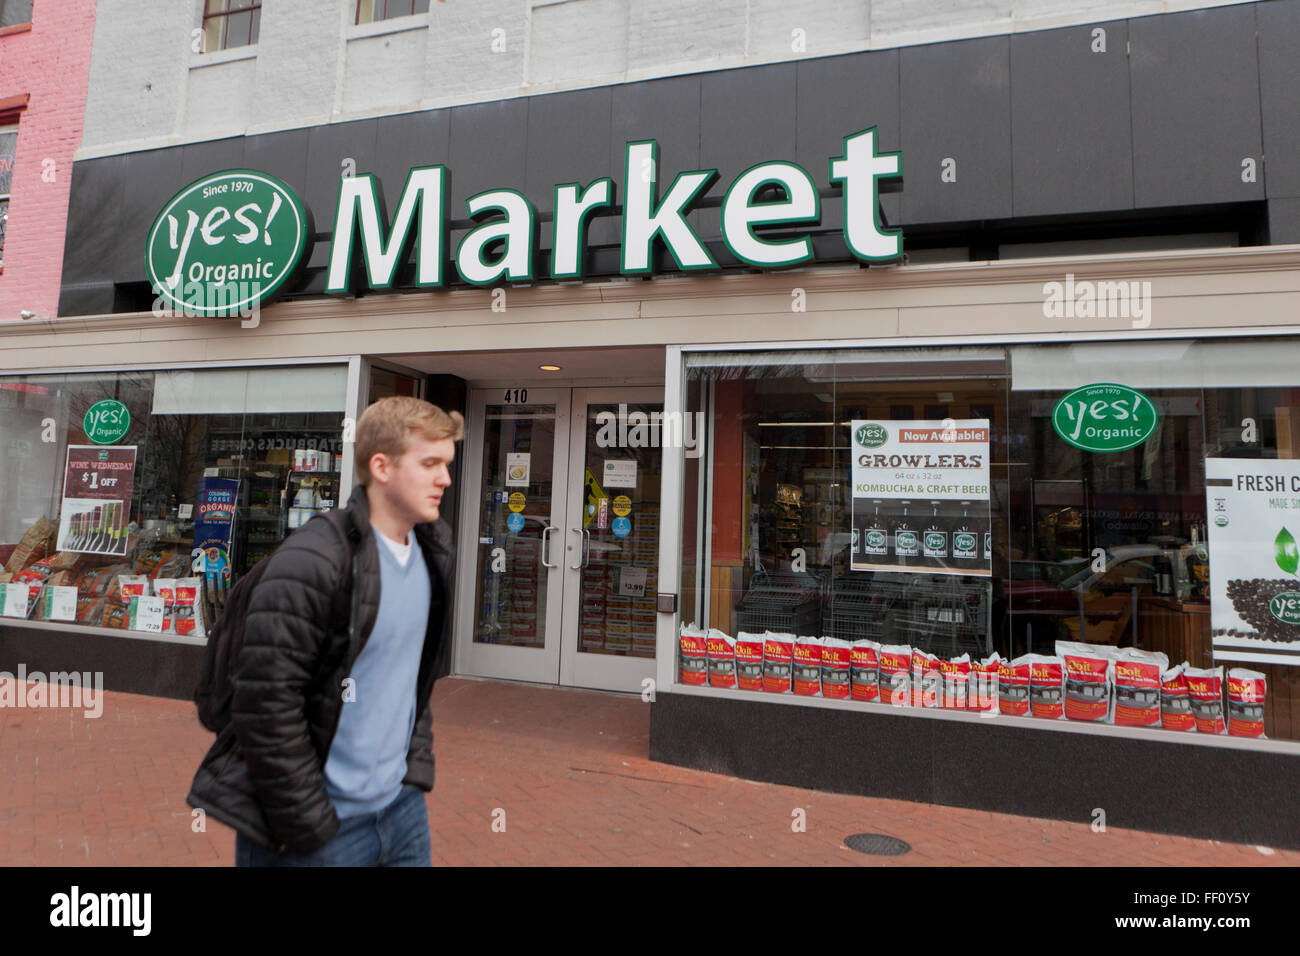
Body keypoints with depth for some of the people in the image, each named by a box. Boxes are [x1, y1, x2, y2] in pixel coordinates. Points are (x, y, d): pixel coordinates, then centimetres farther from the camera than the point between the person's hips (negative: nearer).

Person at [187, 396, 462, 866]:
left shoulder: (431, 554, 2)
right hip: (324, 827, -6)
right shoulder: (313, 564, -21)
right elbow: (266, 706, -21)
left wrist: (417, 769, 8)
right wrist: (310, 828, -16)